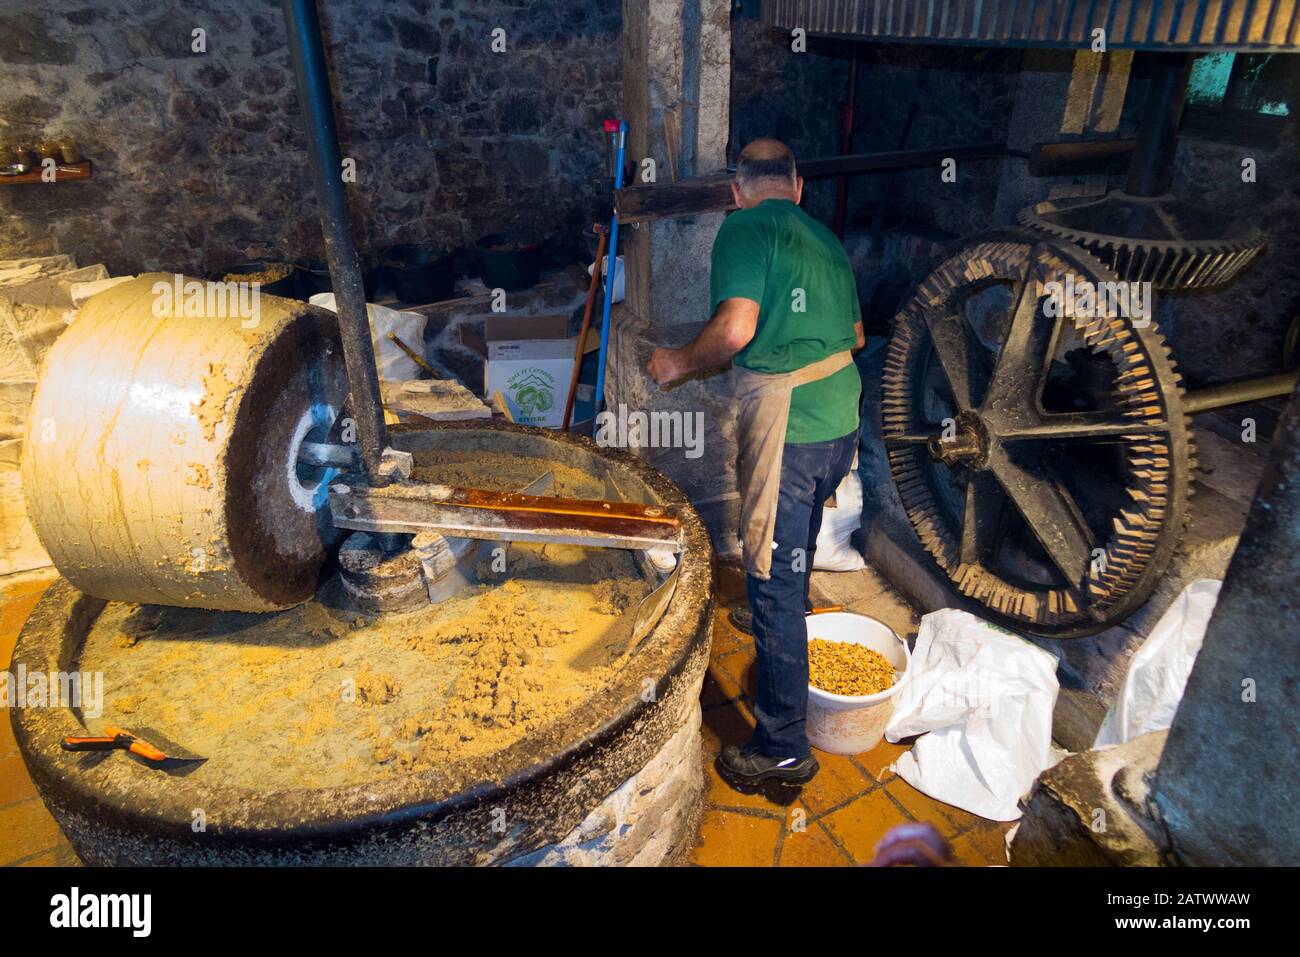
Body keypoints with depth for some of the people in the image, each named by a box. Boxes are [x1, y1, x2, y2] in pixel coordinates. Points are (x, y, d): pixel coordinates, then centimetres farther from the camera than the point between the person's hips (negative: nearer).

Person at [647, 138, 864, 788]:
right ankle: (788, 647, 54)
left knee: (773, 582, -1)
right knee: (796, 554, 29)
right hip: (841, 418, 9)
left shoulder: (745, 228, -7)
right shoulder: (827, 240, 15)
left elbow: (736, 327, -21)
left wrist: (679, 362, -5)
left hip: (787, 427, -9)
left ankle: (783, 747, 10)